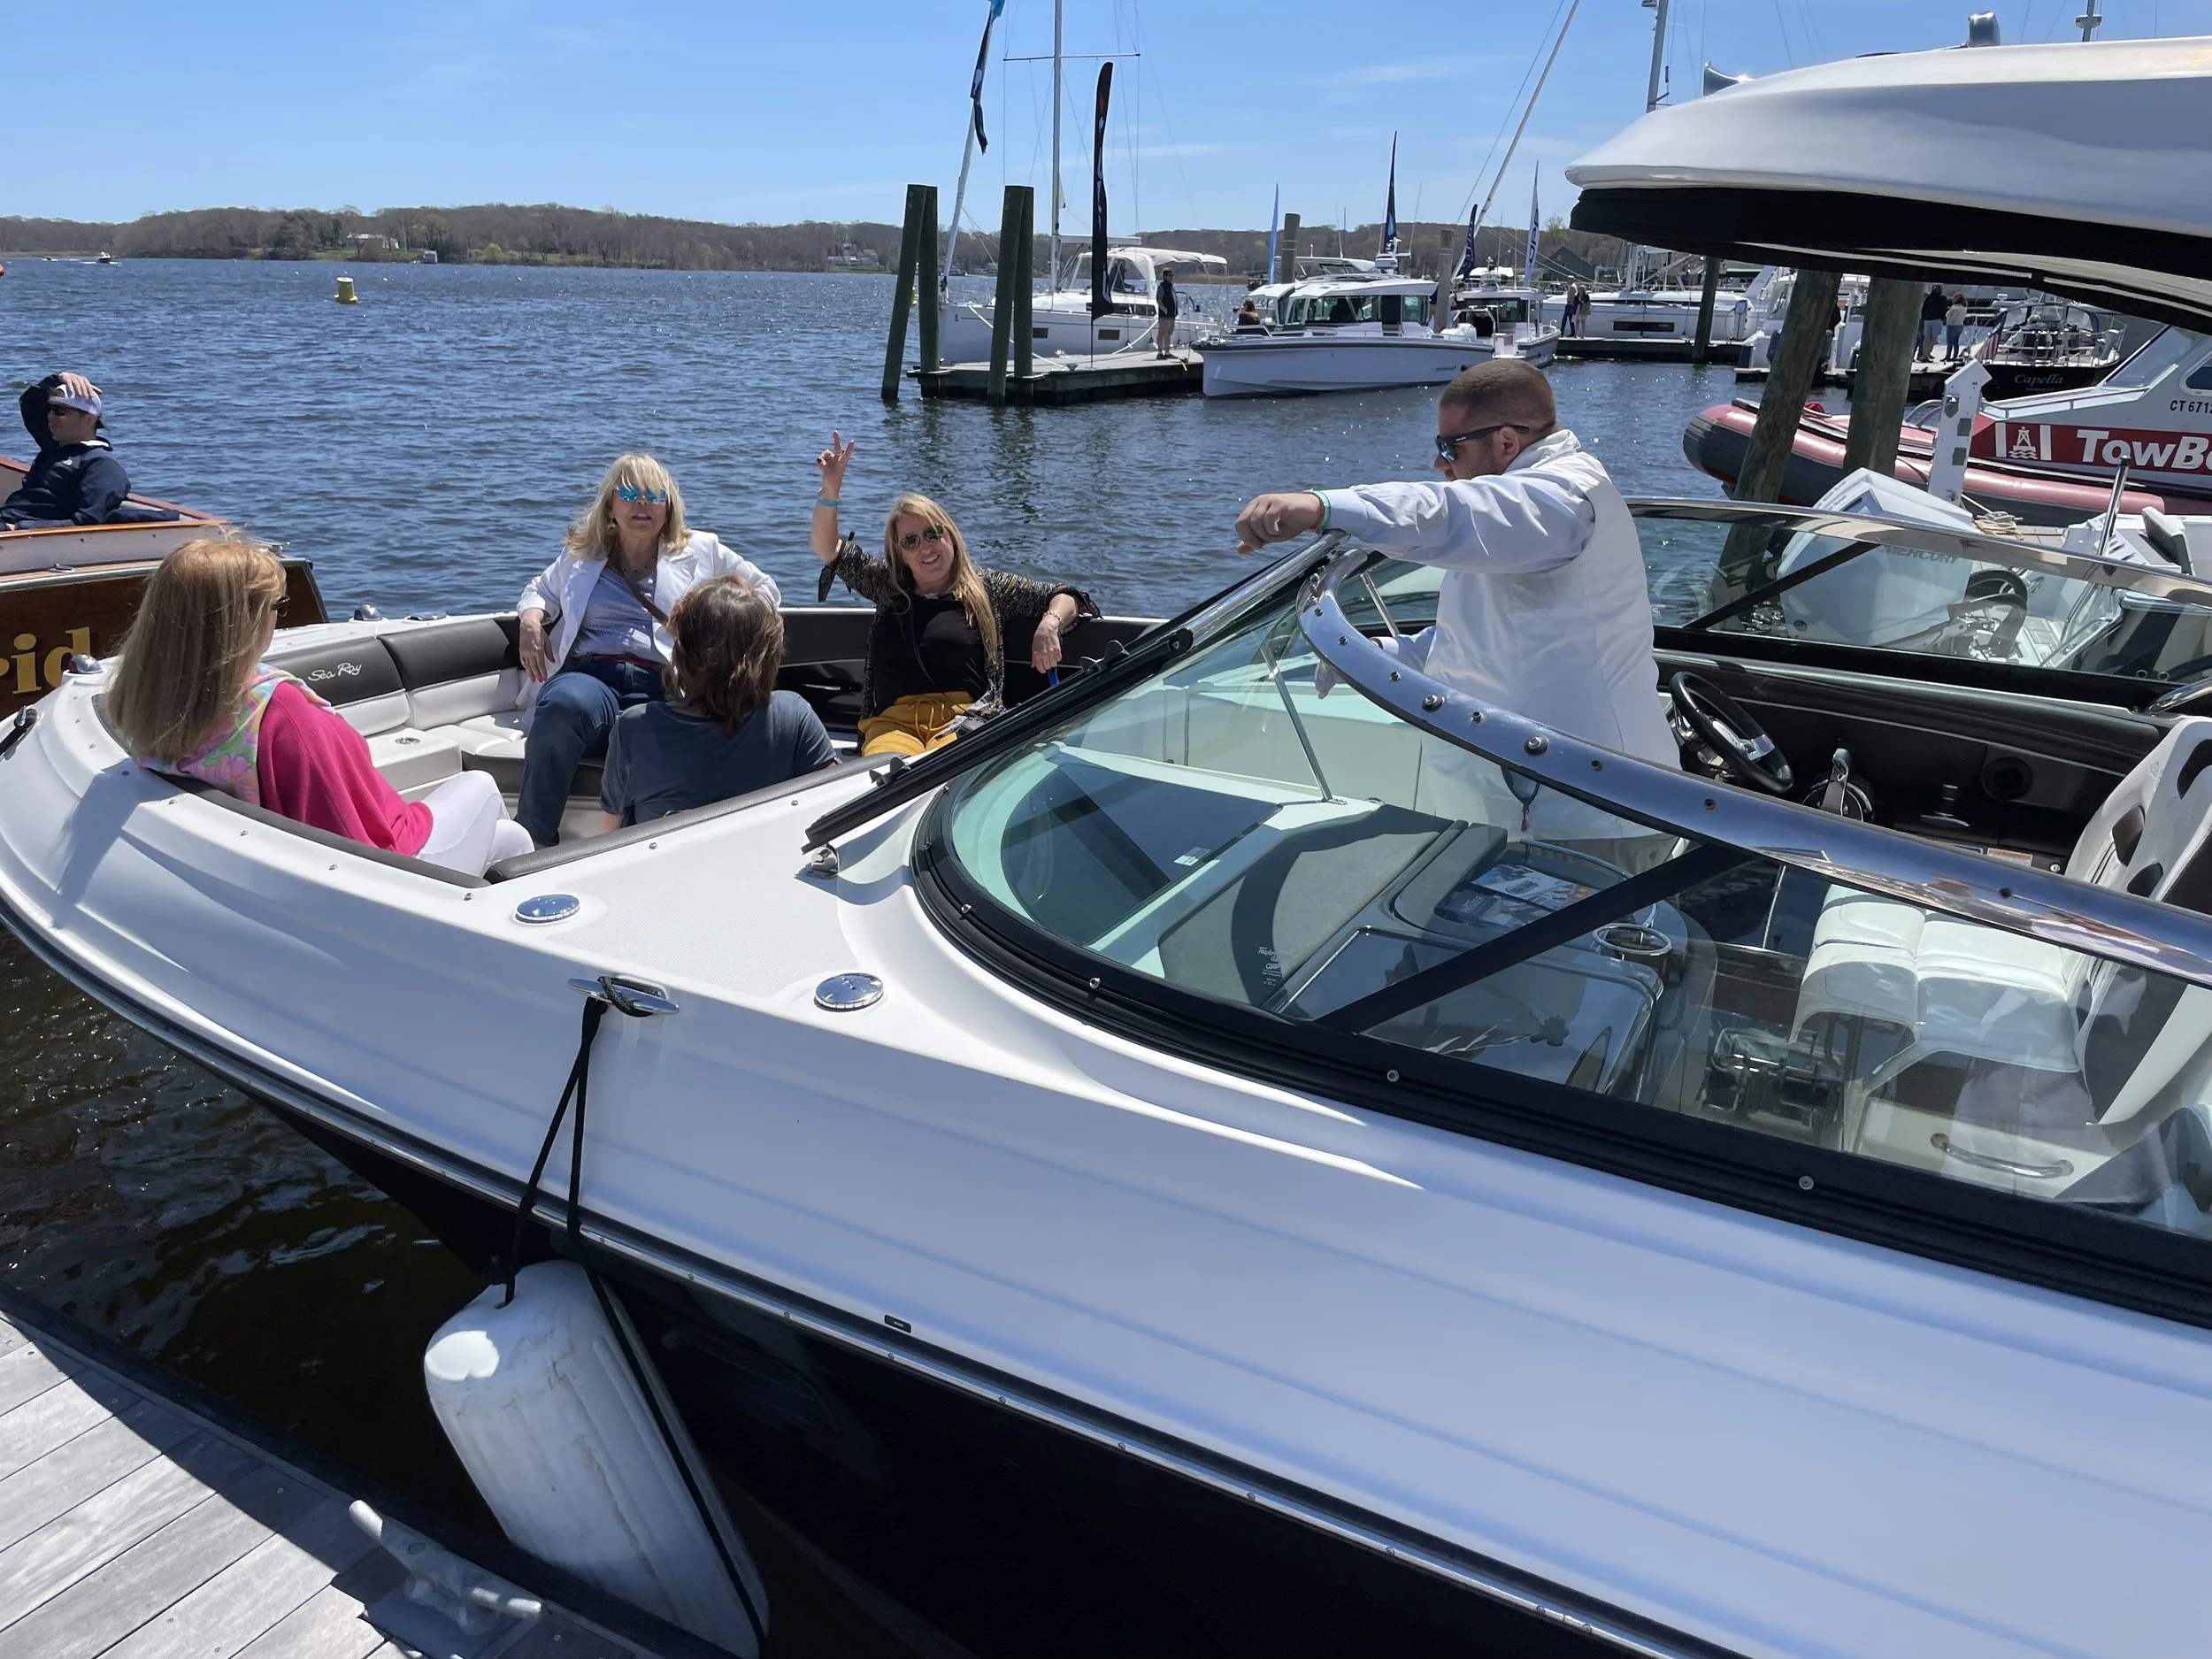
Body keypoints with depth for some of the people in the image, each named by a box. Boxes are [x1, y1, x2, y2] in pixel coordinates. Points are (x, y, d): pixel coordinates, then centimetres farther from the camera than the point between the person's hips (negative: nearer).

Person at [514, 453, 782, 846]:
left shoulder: (700, 551, 22)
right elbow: (540, 590, 41)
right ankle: (530, 844, -33)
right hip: (589, 677, 1)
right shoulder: (581, 554, 27)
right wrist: (531, 620, 16)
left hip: (661, 686, -1)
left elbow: (765, 589, 28)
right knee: (566, 703, -40)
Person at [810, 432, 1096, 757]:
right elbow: (827, 549, 24)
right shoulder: (888, 586, 24)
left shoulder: (988, 587, 16)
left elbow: (1065, 596, 17)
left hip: (965, 720, -2)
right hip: (893, 721, 2)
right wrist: (830, 490, 8)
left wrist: (1049, 625, -5)